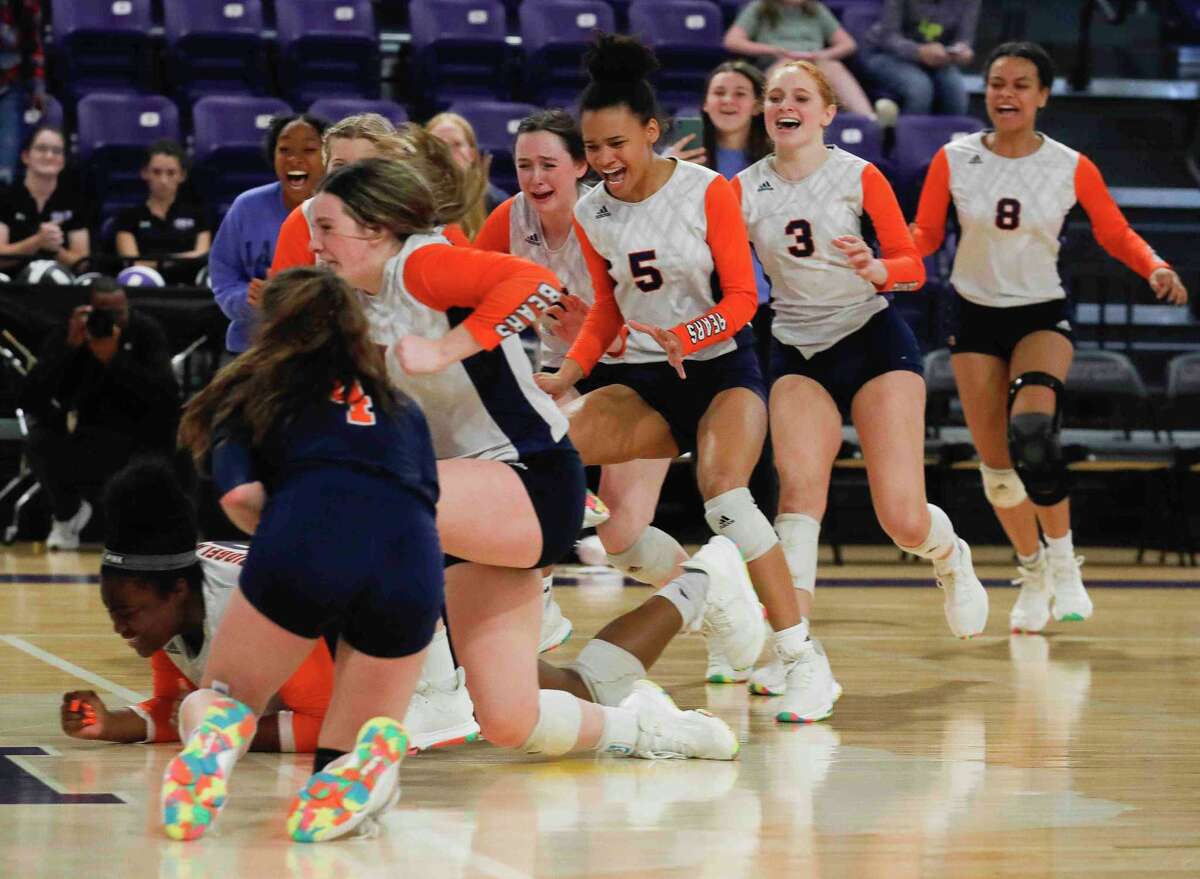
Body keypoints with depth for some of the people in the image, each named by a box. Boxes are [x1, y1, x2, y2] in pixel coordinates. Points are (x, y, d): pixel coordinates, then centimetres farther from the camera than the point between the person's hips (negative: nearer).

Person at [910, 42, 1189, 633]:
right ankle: (1032, 572, 26)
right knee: (995, 461, 3)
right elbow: (923, 236, 0)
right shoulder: (954, 161, -7)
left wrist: (1156, 269, -18)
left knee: (1032, 430, -28)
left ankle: (1063, 559, -10)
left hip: (1043, 316, -2)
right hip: (976, 317, 2)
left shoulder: (1072, 168, -8)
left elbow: (1115, 234, 1)